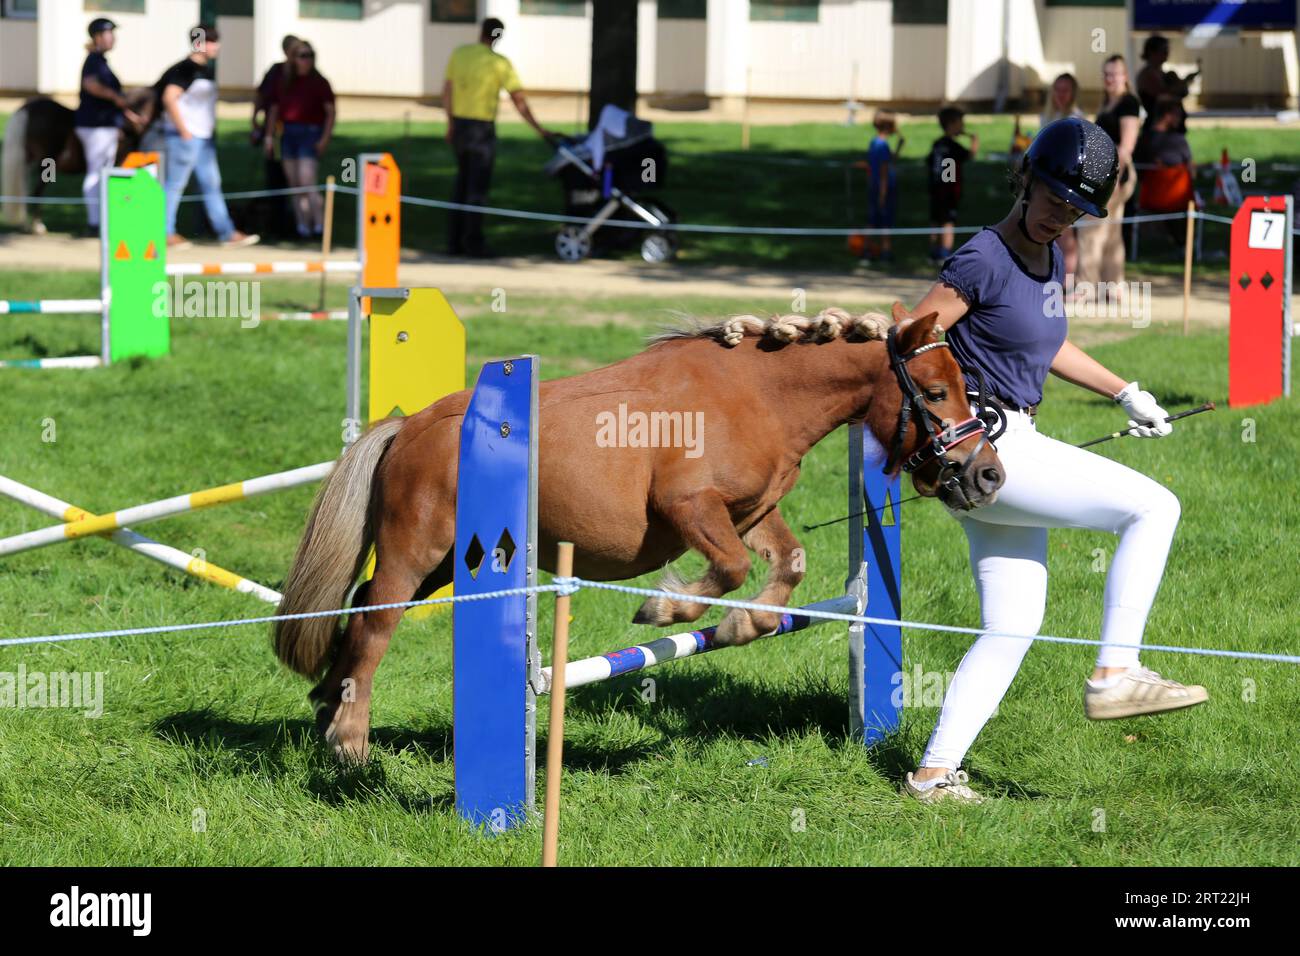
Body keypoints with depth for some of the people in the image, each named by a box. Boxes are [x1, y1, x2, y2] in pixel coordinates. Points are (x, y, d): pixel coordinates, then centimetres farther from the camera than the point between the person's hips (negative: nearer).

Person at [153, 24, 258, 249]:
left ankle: (227, 233, 11)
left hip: (204, 136, 10)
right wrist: (183, 131, -20)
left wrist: (212, 129, 18)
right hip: (185, 136, -10)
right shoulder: (186, 69, -14)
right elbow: (169, 97, -21)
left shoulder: (207, 70, 14)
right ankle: (166, 233, 2)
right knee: (175, 184, -4)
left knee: (212, 185, 9)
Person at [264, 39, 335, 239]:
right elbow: (274, 110, 16)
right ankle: (302, 224, 13)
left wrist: (325, 138, -11)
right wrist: (270, 136, 10)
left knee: (307, 181, -16)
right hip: (288, 135, 5)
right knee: (294, 184, 6)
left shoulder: (319, 83, -1)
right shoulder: (284, 82, 11)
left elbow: (330, 112, -2)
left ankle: (320, 223, -11)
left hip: (310, 134, -5)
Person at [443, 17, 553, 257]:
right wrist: (538, 129, -3)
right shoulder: (500, 63, -11)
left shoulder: (459, 54, 3)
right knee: (478, 187, 2)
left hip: (460, 125, 5)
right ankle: (473, 242, 2)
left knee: (462, 182, 16)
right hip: (482, 127, -5)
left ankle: (455, 241, 17)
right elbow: (519, 100, -10)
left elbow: (447, 91, 8)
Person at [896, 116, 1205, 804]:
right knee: (1153, 507, -11)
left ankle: (934, 774, 9)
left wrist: (1124, 392, 34)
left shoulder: (1049, 258, 13)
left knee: (1012, 630, 9)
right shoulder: (984, 259, -14)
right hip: (980, 445, -9)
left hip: (1008, 449, 9)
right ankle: (1113, 676, -12)